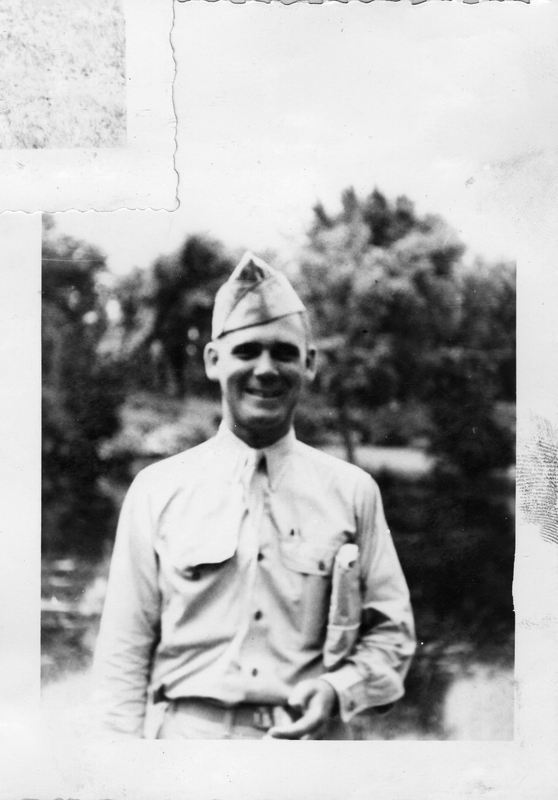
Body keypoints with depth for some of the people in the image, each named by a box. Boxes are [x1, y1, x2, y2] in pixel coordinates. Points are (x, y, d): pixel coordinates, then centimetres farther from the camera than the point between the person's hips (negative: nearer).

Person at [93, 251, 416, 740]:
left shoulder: (352, 491, 3)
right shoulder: (157, 490, 1)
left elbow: (393, 632, 8)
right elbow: (124, 651, 3)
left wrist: (339, 689, -8)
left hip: (315, 736, 1)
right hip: (192, 733, -1)